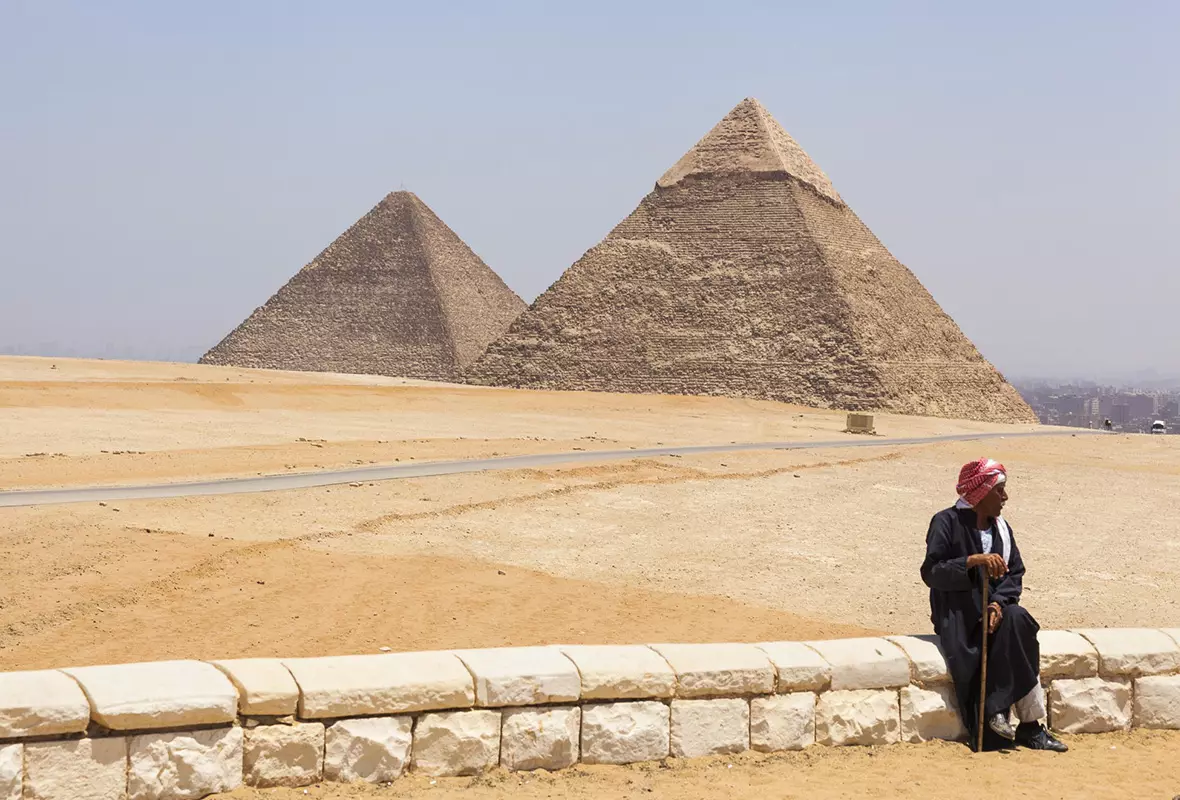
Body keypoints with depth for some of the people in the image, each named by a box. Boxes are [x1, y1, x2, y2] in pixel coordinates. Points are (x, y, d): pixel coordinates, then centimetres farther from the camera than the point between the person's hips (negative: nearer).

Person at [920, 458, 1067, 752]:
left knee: (1017, 620, -29)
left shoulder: (1000, 527, 13)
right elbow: (930, 572, -15)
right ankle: (1029, 726, -24)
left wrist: (999, 602, -13)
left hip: (994, 609, 5)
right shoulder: (947, 522, -6)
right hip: (956, 615, -5)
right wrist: (973, 560, -27)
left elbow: (1015, 573, 7)